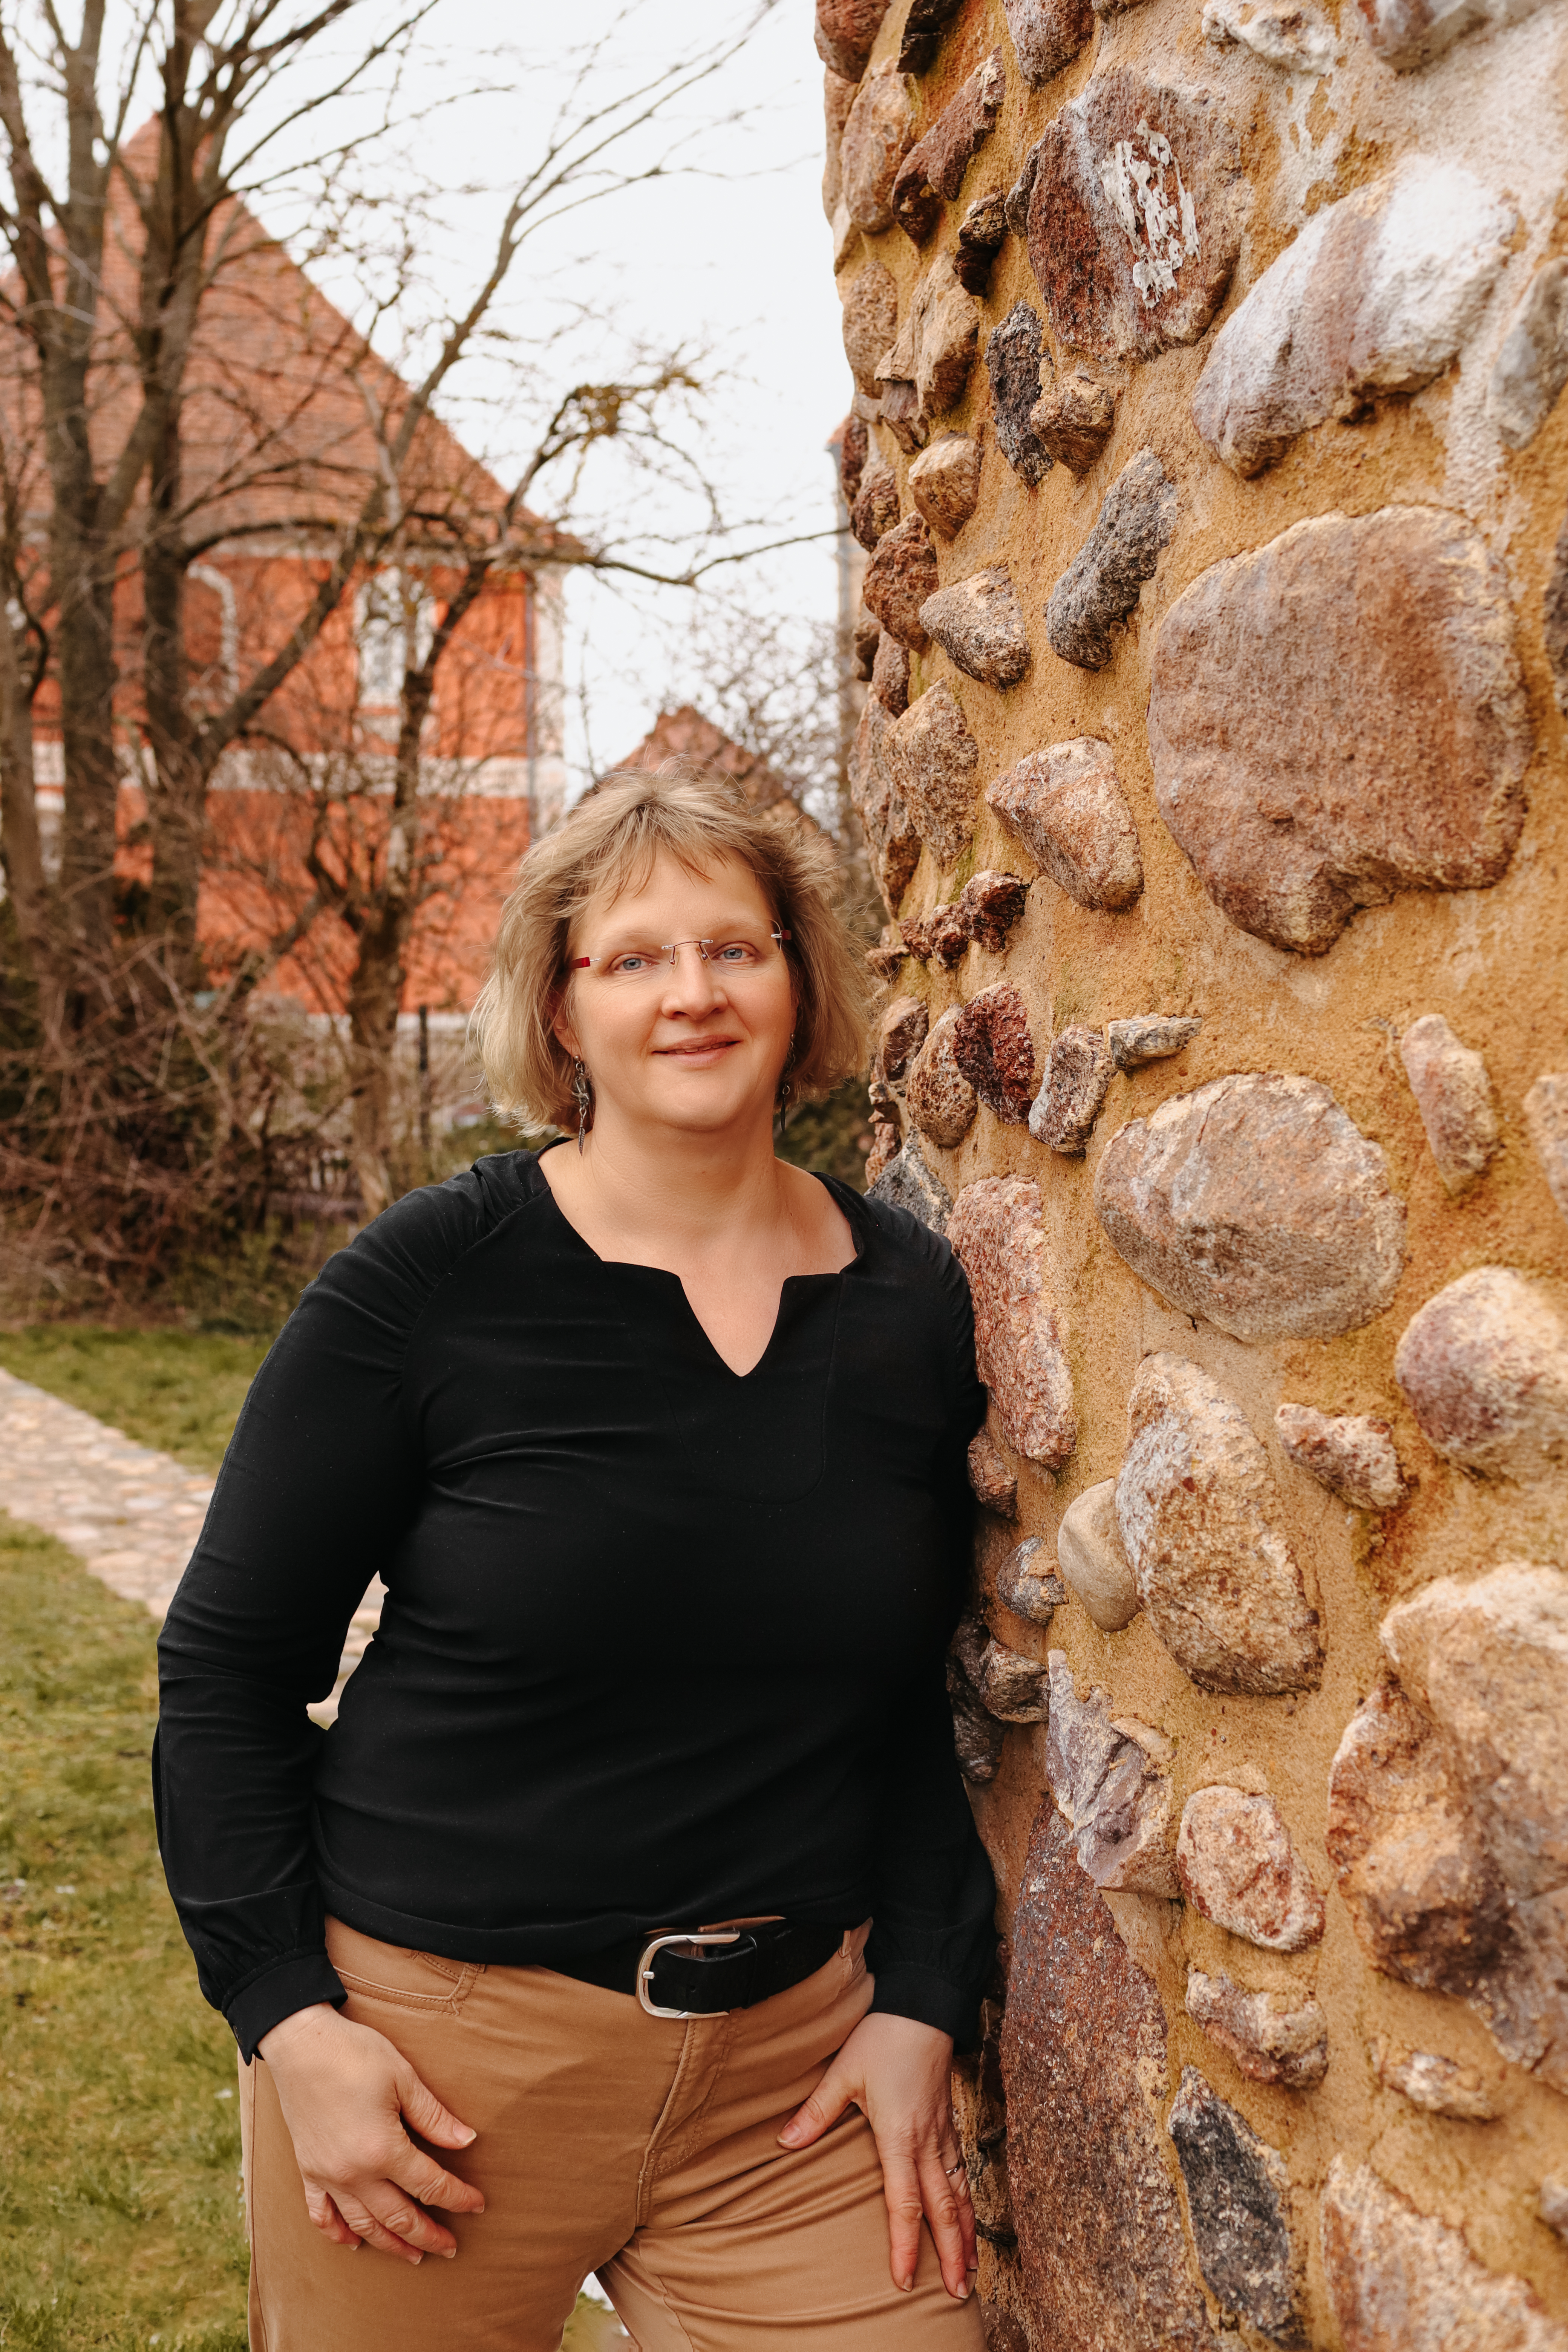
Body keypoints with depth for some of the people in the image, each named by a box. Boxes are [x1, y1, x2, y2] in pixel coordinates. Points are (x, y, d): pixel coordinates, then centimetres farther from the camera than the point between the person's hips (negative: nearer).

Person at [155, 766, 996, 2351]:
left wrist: (920, 2005, 2)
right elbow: (227, 1670, -4)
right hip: (438, 2053, -2)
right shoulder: (431, 1284, -10)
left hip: (799, 2050, 3)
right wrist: (288, 2019, -10)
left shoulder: (910, 1303, 1)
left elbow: (915, 1700, 9)